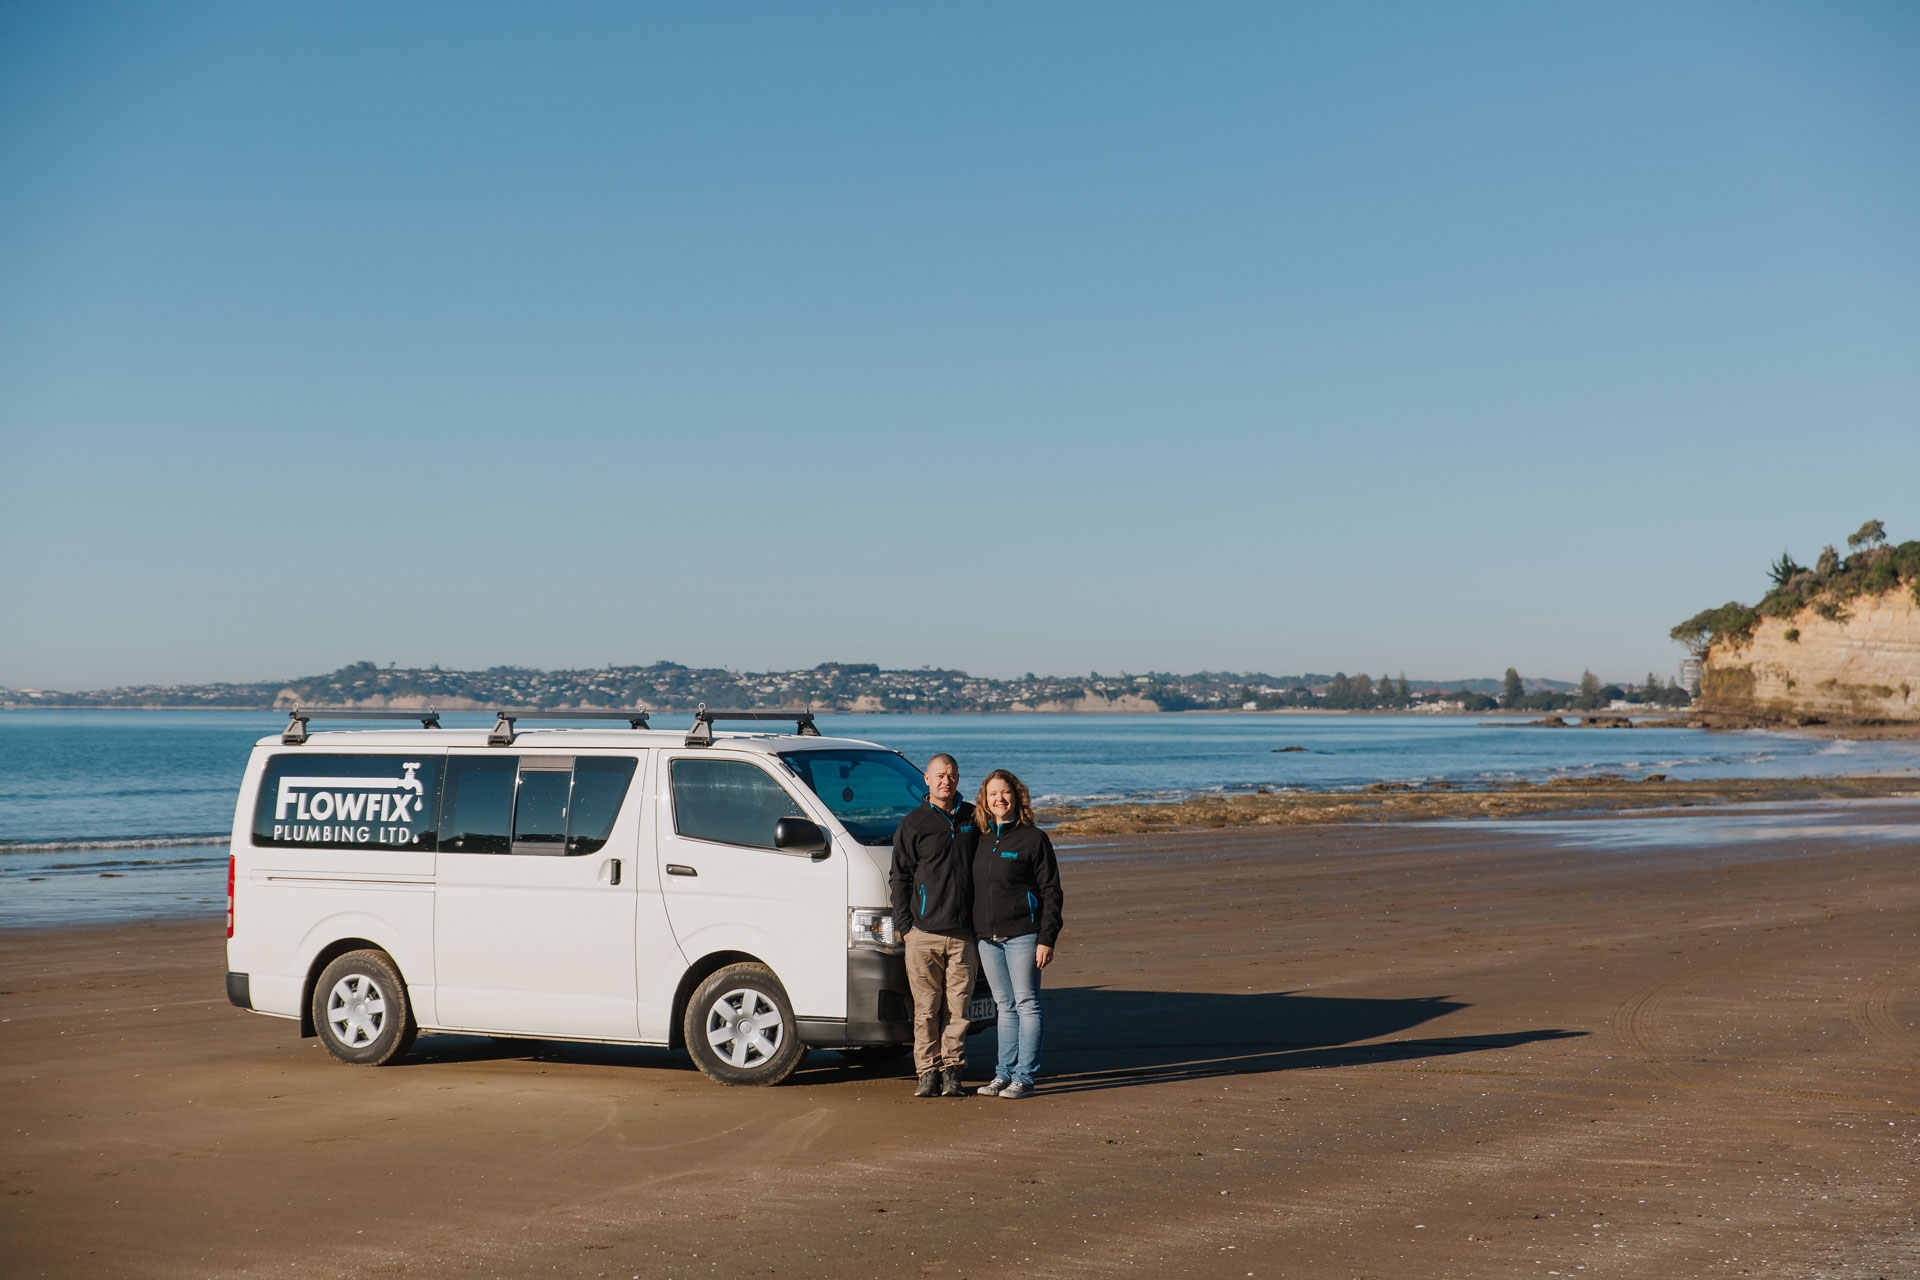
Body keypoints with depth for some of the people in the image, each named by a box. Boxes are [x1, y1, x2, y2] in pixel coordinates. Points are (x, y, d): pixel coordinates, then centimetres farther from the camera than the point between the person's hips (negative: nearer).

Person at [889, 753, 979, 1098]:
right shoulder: (913, 824, 4)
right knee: (926, 1009, 1)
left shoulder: (973, 819, 11)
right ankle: (927, 1072, 8)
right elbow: (900, 878, 5)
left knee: (957, 1007, 3)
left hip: (964, 935, 2)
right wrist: (904, 925, -2)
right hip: (924, 934, -2)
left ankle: (951, 1070, 10)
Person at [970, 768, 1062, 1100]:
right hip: (987, 937, 5)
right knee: (1005, 1006, 11)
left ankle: (1024, 1077, 1)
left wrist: (1047, 938, -11)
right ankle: (1004, 1074, 15)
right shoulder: (980, 840, 11)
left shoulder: (1033, 839, -4)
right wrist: (974, 935, 12)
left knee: (1027, 1004, -1)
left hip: (1022, 935, -5)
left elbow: (1051, 892, -5)